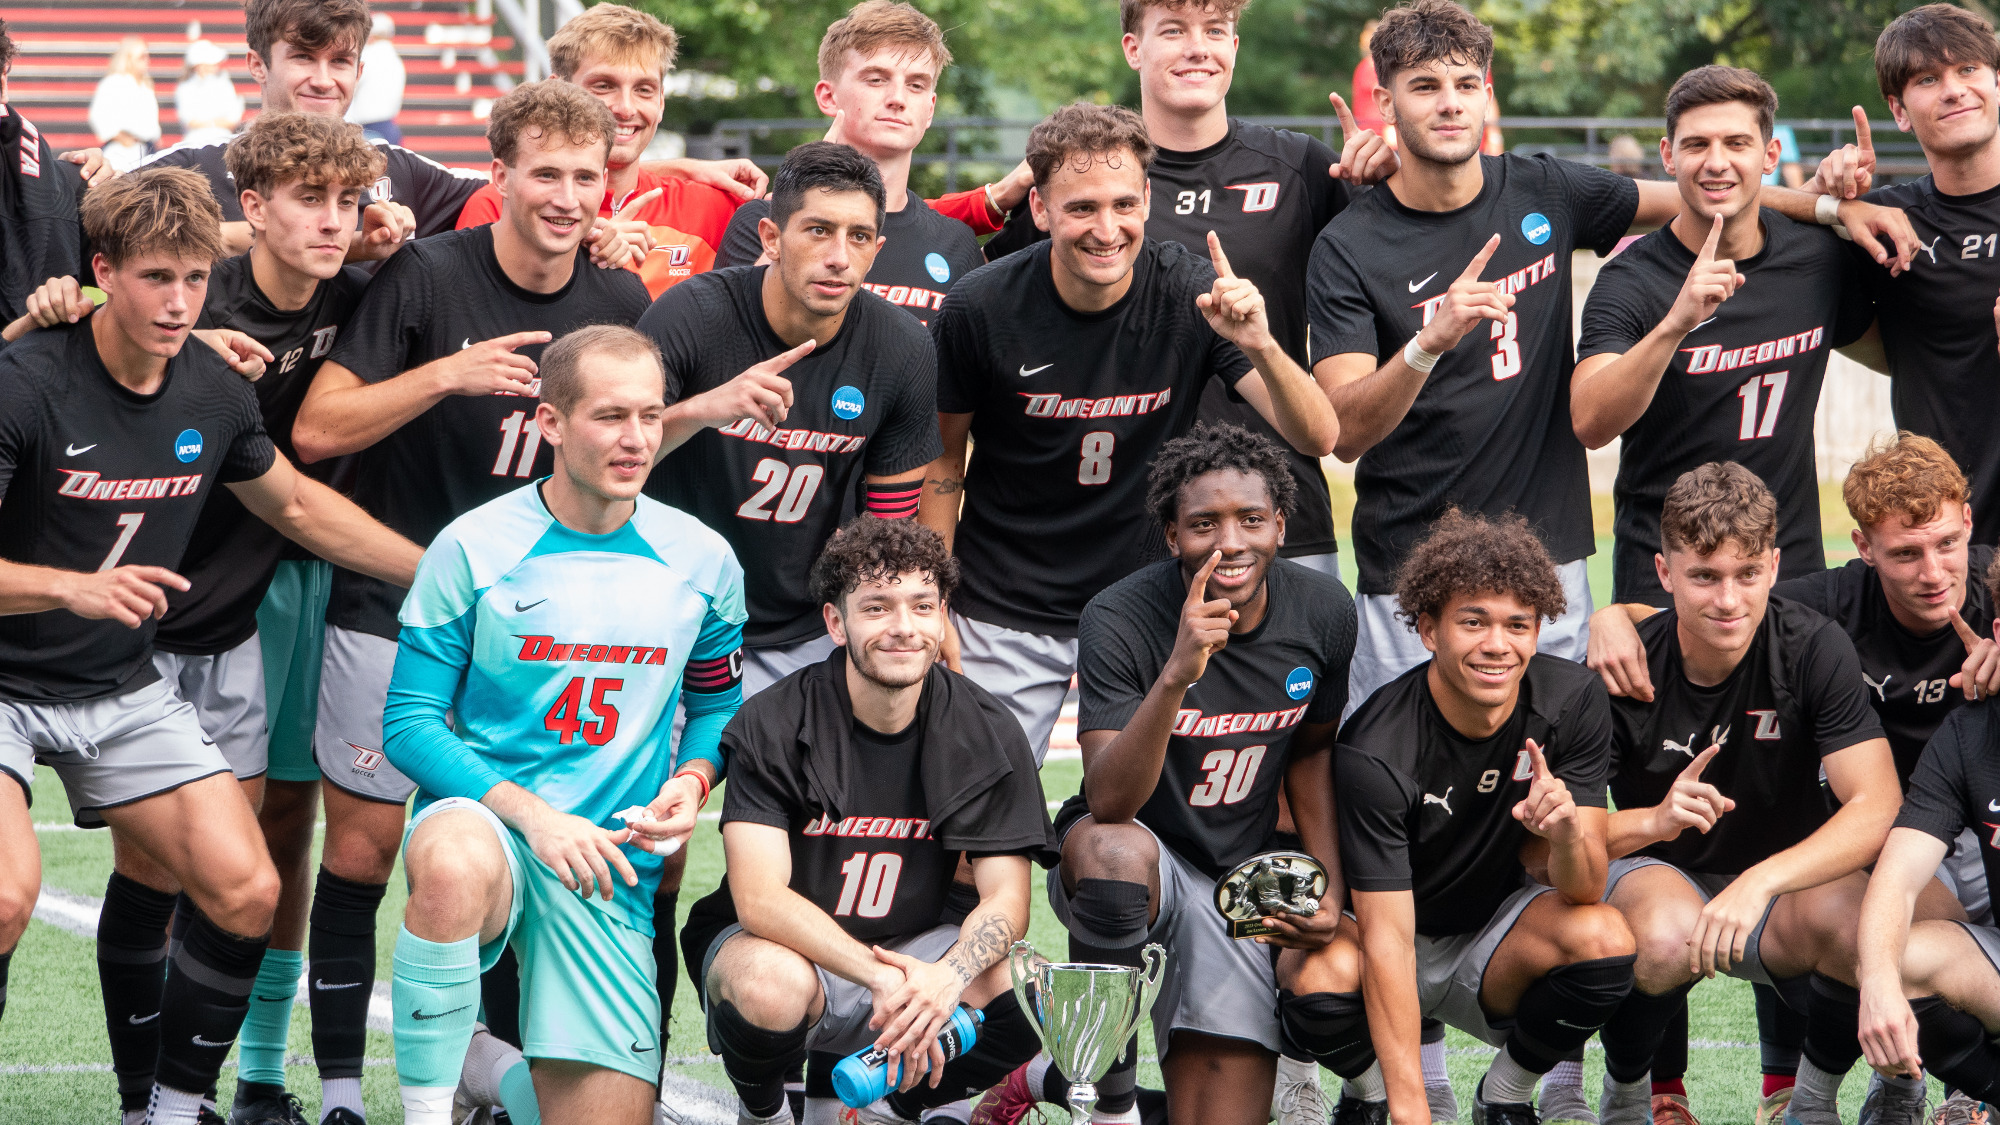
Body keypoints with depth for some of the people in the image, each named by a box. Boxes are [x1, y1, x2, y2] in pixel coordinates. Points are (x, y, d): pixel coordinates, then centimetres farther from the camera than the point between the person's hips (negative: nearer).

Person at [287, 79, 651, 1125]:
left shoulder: (619, 303, 2)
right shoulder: (425, 276, -11)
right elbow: (315, 430, -15)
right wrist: (445, 376, -26)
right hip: (391, 603, -3)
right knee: (363, 845, -1)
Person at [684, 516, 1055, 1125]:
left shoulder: (987, 733, -5)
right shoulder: (773, 726, -15)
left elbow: (1005, 898, -9)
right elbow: (759, 898, -25)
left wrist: (945, 979, -33)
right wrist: (883, 977, -38)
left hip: (912, 950, 4)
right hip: (785, 945, -3)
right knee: (771, 987, -39)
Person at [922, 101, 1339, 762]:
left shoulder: (1194, 296, -13)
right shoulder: (980, 310, -14)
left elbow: (1318, 438, -18)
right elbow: (942, 457, 1)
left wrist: (1259, 346, -37)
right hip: (1008, 616, -1)